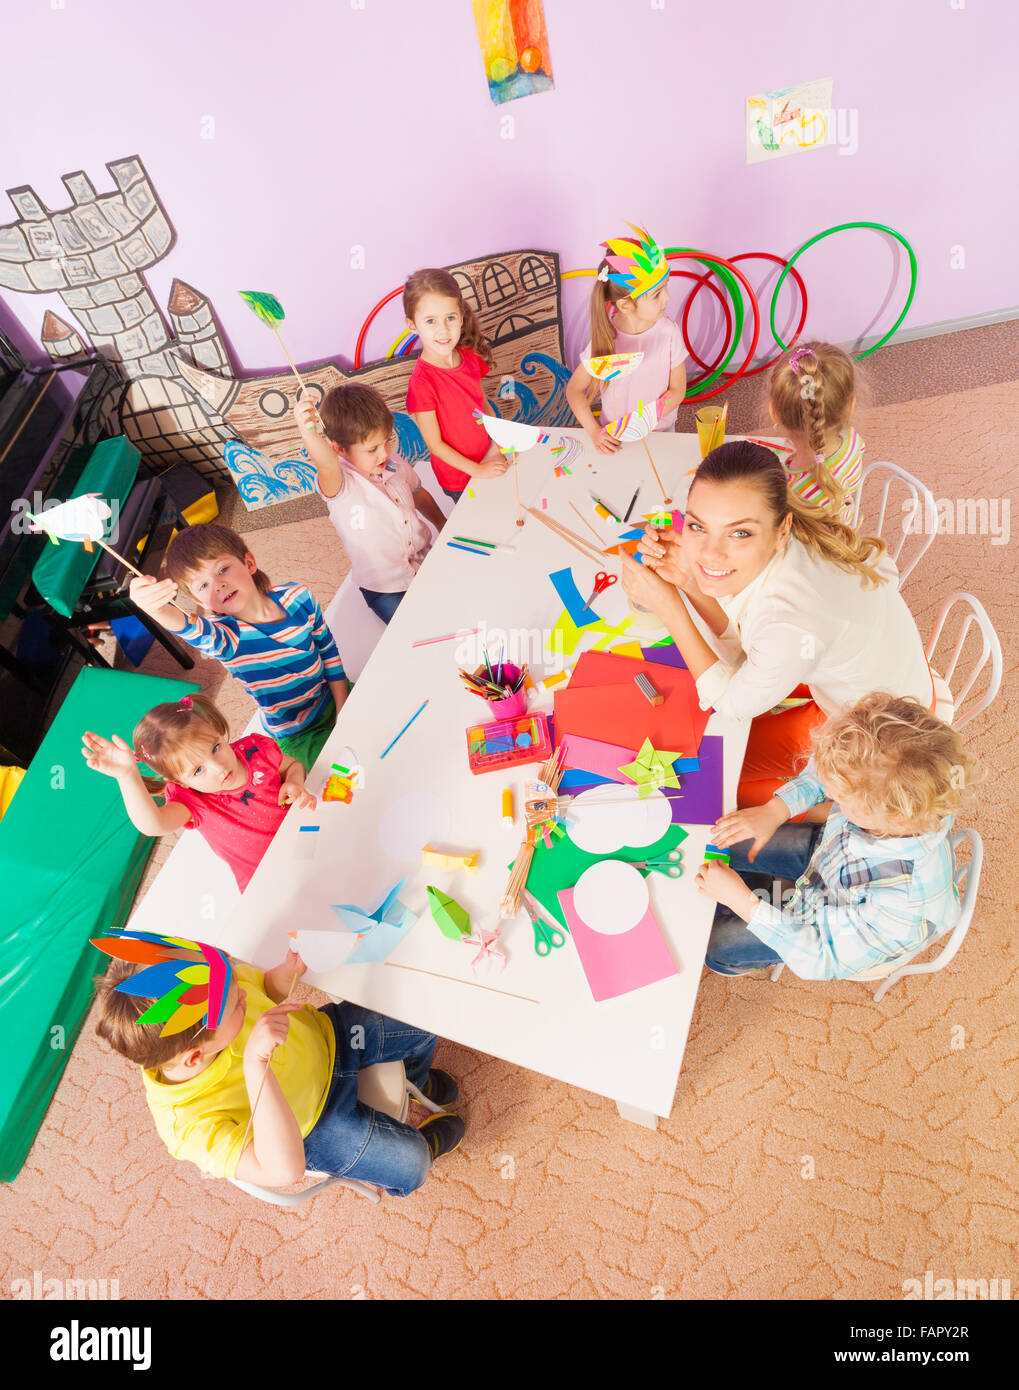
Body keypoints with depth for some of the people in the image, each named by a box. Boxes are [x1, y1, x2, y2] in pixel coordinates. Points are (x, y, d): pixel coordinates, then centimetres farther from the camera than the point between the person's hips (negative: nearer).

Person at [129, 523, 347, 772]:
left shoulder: (298, 597, -13)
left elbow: (329, 650, -1)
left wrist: (343, 710, -4)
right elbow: (193, 631, -48)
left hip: (332, 699, 3)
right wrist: (154, 608, -70)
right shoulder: (223, 636, -23)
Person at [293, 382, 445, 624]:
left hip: (427, 559, 6)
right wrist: (307, 432, -69)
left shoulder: (393, 462, -4)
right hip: (386, 589, -6)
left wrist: (443, 525, 14)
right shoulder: (337, 482, -24)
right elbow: (327, 467, -50)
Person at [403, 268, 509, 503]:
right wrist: (477, 470, -21)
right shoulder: (422, 382, -27)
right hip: (459, 479, -6)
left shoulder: (470, 356, -7)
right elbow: (435, 444, -21)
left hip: (488, 461, 6)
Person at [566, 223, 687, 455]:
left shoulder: (669, 331, -16)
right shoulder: (604, 337, -19)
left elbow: (677, 389, -8)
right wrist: (595, 432, -21)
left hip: (660, 431, 1)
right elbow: (575, 389, -10)